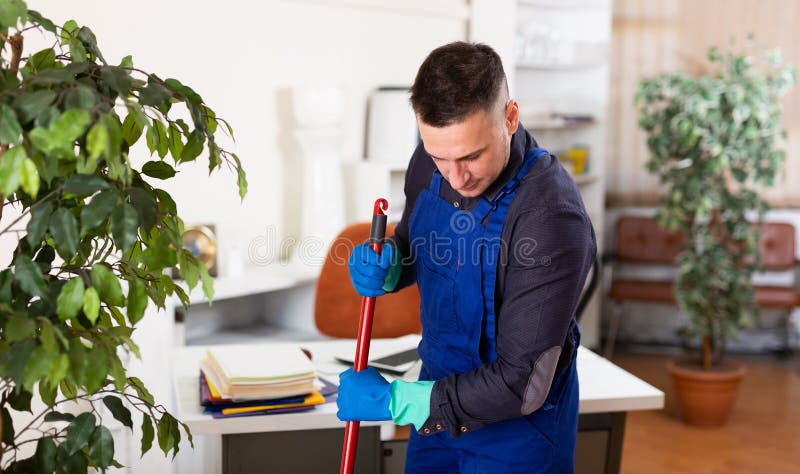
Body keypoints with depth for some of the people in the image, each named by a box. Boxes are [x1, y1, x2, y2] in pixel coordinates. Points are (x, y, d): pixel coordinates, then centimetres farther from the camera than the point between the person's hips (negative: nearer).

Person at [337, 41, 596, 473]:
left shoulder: (551, 218, -32)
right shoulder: (430, 162, -11)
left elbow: (522, 384, -27)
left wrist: (395, 401, -23)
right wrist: (386, 268, -14)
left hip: (517, 422, -6)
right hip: (438, 394, 6)